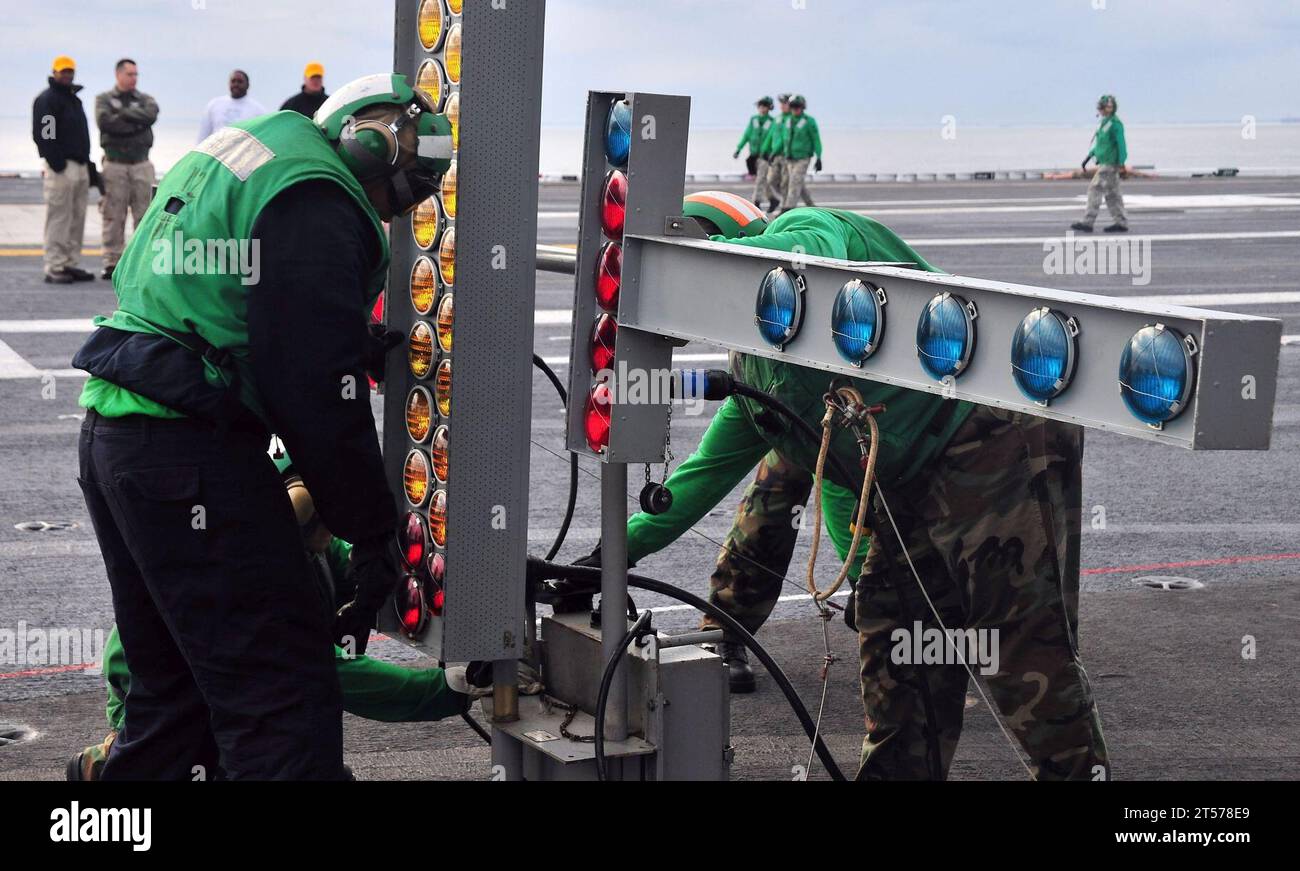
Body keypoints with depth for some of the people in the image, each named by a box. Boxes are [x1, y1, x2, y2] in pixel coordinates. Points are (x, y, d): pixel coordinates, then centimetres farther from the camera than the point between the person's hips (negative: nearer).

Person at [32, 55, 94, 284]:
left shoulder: (74, 99, 21)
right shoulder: (47, 100, -7)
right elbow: (42, 135, -16)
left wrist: (87, 162, 18)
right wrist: (56, 163, -21)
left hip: (80, 166, 9)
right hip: (61, 168, -9)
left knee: (76, 220, 10)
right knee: (58, 220, -8)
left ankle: (71, 265, 16)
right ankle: (54, 269, -7)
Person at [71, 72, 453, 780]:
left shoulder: (229, 152, 19)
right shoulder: (317, 202, -12)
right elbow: (318, 389, -16)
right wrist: (375, 533, -9)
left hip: (113, 430, 10)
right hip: (192, 455, -10)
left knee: (172, 687, 20)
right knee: (284, 699, -7)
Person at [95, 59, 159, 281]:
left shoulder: (145, 99, 13)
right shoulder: (104, 99, 7)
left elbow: (151, 115, -10)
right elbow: (104, 121, -13)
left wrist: (124, 113, -8)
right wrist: (136, 122, -9)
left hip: (141, 164, 2)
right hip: (114, 164, -2)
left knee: (144, 214, 0)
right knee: (113, 216, -2)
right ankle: (112, 262, 3)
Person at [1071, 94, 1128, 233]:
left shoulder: (1115, 124, -13)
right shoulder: (1104, 122, 15)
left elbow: (1121, 144, -17)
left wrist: (1122, 164, -20)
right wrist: (1089, 157, 24)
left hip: (1110, 164, -9)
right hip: (1104, 163, 9)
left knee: (1095, 189, -9)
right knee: (1112, 193, 10)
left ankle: (1087, 223, -8)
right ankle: (1121, 223, 12)